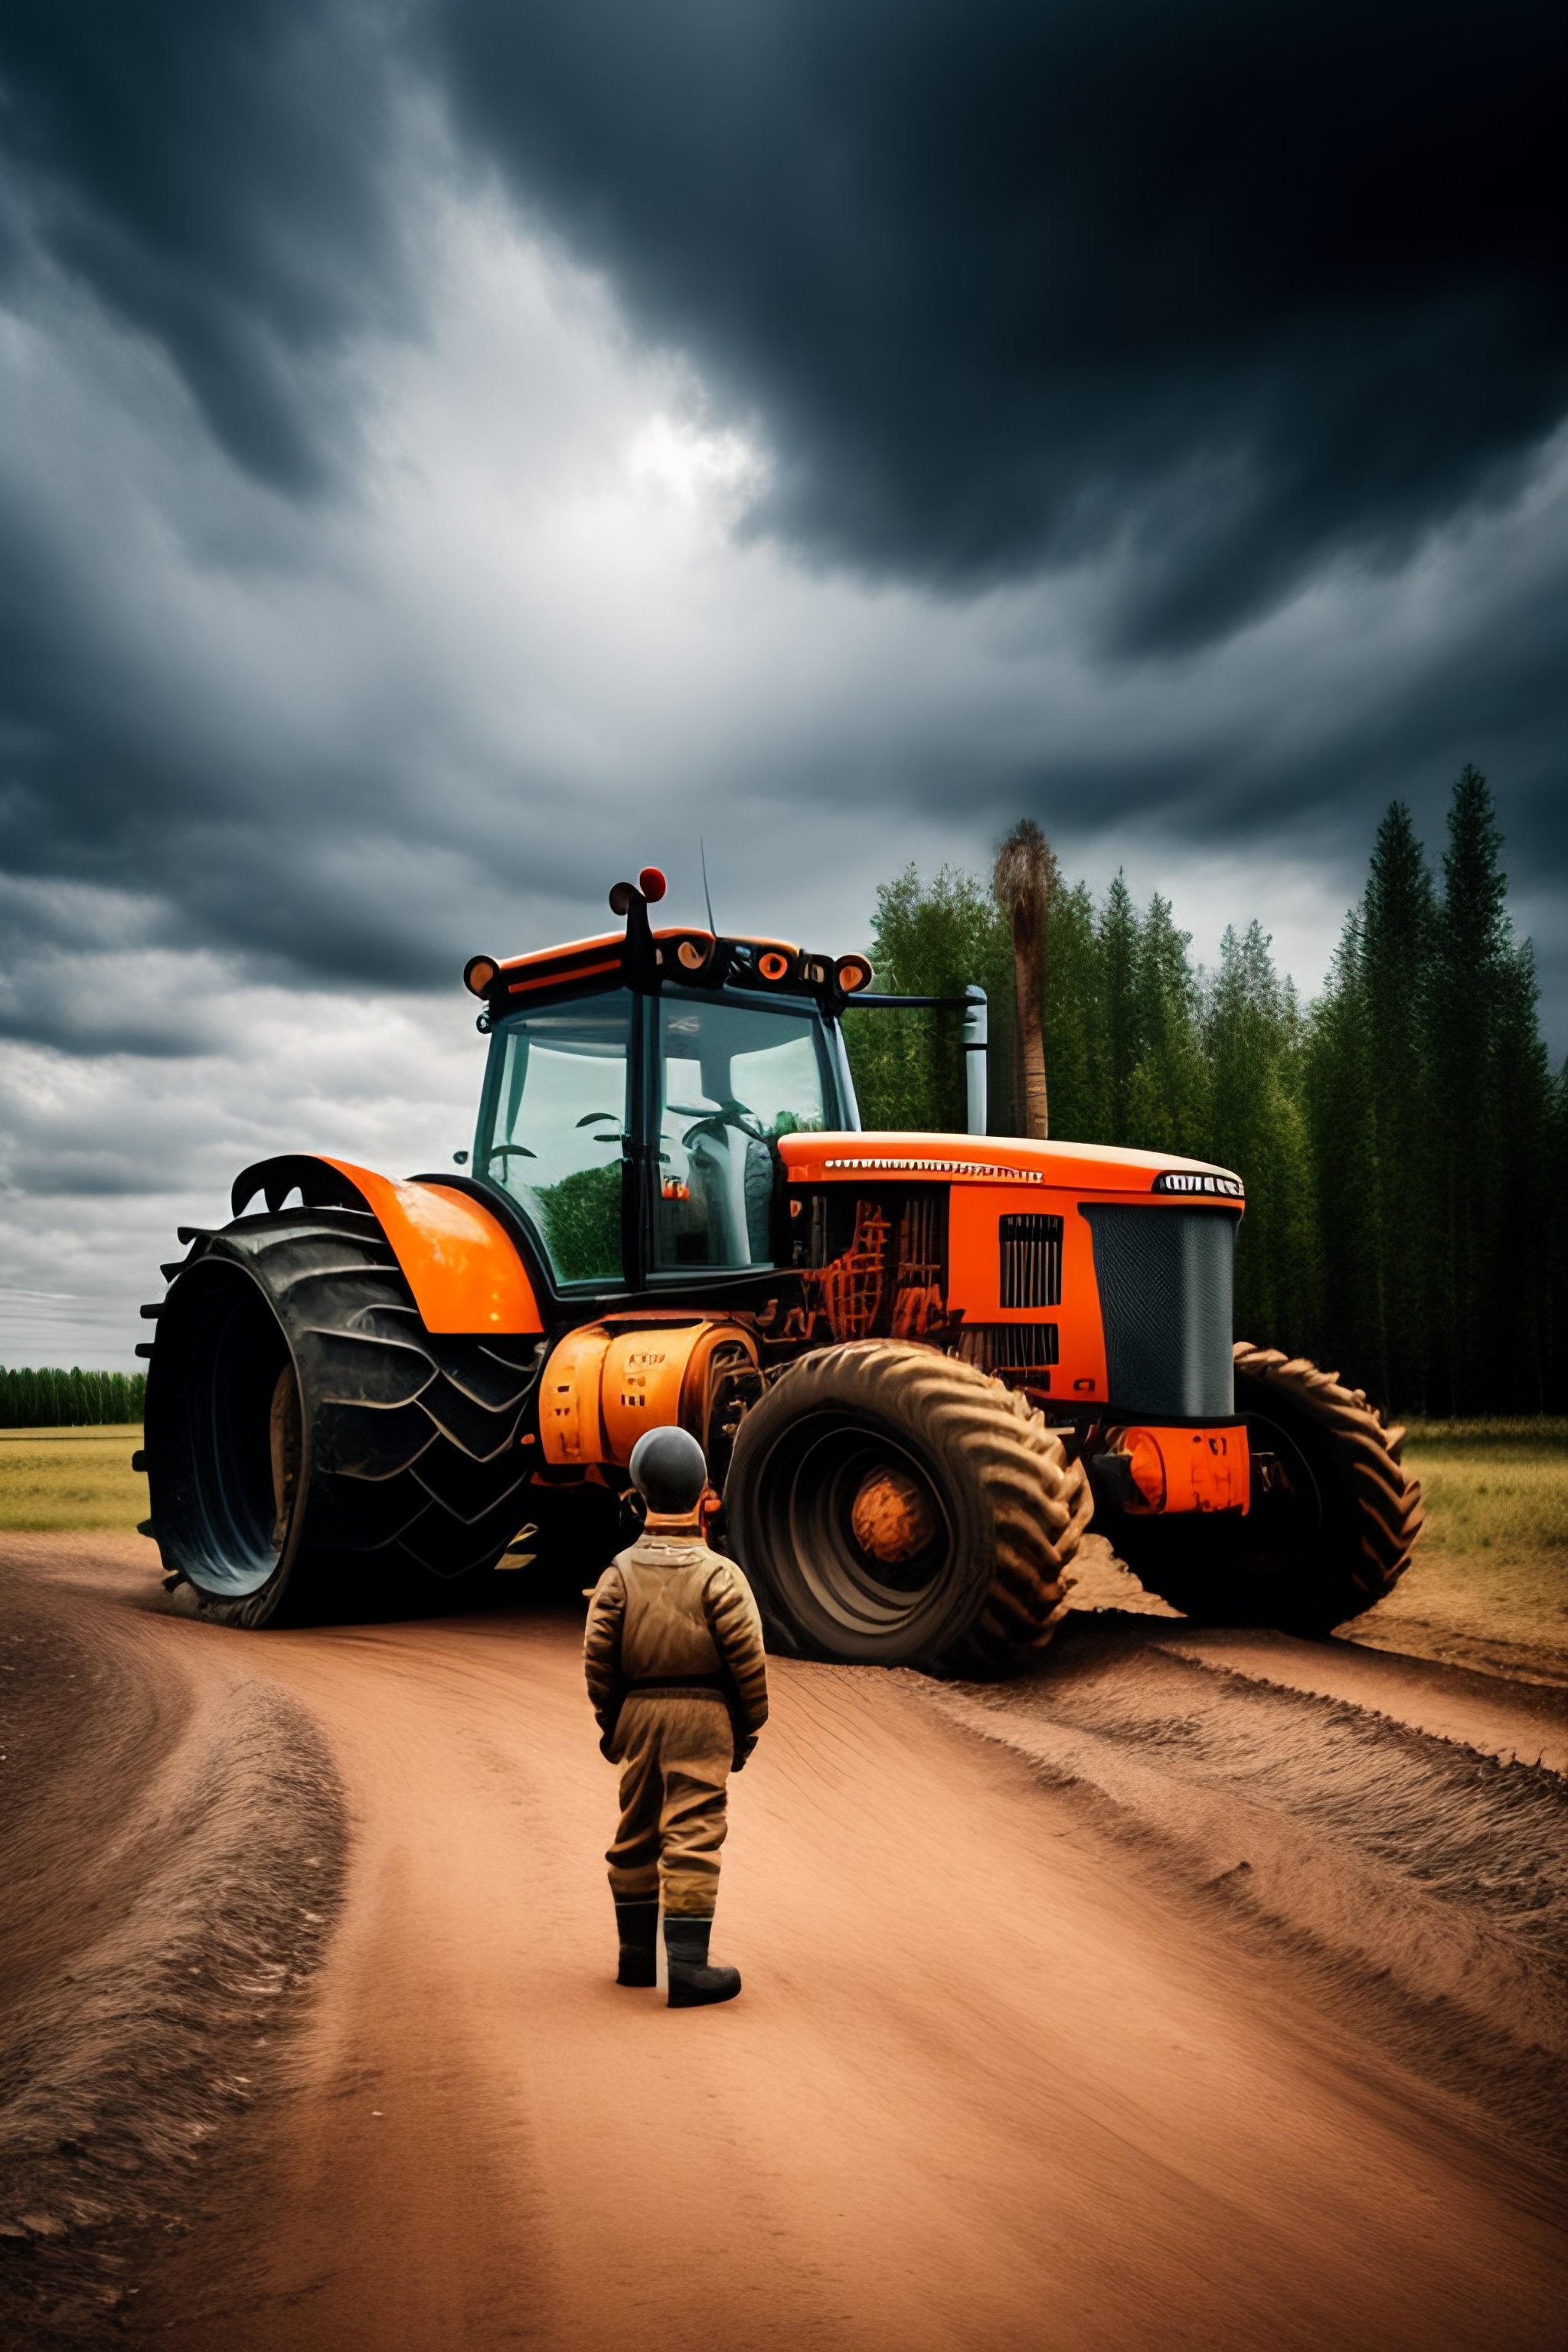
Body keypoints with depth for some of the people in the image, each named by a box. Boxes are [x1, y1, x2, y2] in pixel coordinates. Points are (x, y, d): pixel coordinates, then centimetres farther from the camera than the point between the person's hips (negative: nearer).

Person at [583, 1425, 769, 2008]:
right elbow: (747, 1654, -10)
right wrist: (749, 1725, 2)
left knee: (636, 1833, 16)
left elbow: (597, 1652, 0)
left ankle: (637, 1954, 26)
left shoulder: (620, 1571, 0)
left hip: (638, 1714, 4)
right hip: (701, 1718, -4)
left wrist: (611, 1721, 12)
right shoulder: (719, 1574, -9)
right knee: (692, 1837, -3)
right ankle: (687, 1967, -3)